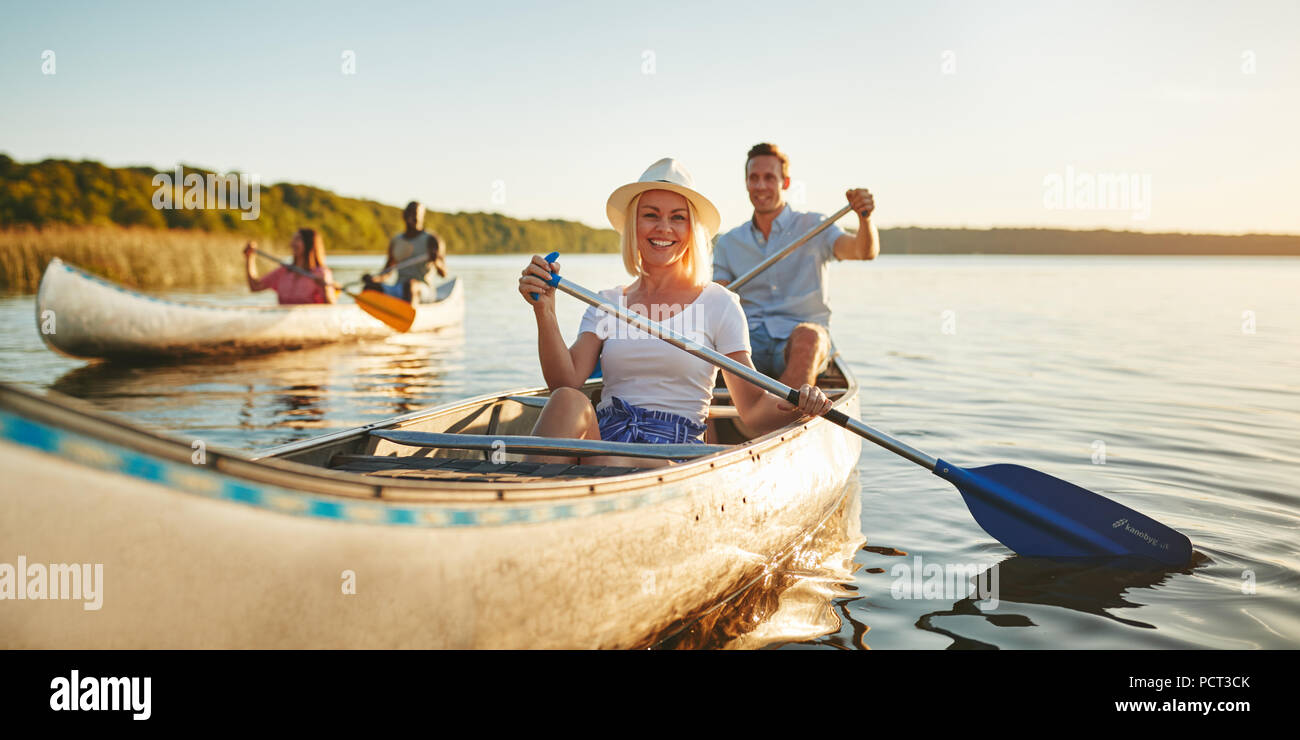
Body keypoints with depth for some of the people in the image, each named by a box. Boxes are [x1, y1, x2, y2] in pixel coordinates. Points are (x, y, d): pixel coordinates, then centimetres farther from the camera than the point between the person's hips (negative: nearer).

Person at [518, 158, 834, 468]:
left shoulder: (718, 303, 6)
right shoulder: (607, 303, 14)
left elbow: (754, 408, 3)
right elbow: (565, 382, -1)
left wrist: (795, 406, -18)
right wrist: (545, 311, -13)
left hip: (672, 450, -2)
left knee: (612, 463, -37)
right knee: (568, 401, -31)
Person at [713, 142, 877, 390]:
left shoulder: (813, 227, 9)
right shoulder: (728, 244, 16)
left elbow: (865, 252, -7)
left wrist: (865, 218, -28)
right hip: (749, 338, 2)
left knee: (808, 337, -38)